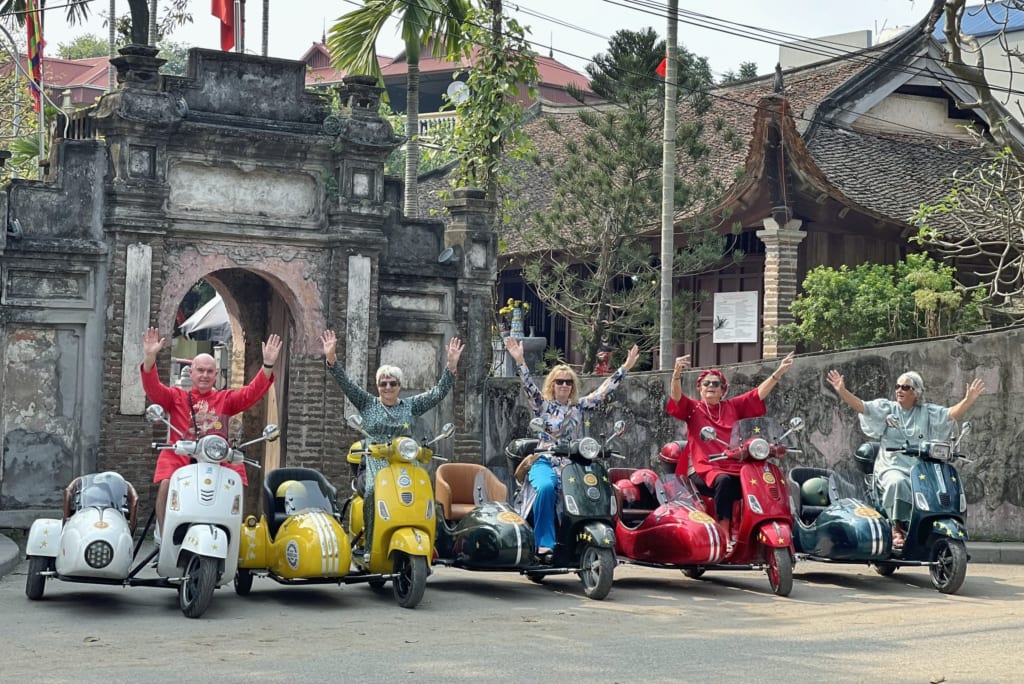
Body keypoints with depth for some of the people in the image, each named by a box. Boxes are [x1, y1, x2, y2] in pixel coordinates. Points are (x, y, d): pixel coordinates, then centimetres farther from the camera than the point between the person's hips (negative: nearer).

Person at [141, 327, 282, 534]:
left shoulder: (226, 399, 19)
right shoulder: (176, 397, 15)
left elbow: (253, 392, 6)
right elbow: (153, 389, -1)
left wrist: (268, 364, -9)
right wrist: (150, 358, -18)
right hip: (181, 457, -1)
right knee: (166, 484, -29)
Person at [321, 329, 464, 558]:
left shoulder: (410, 406, 18)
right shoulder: (367, 404, 15)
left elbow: (439, 392, 10)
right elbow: (345, 384, 5)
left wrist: (452, 363, -1)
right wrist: (331, 358, -9)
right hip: (373, 465, -1)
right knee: (373, 492, -34)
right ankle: (369, 546, -28)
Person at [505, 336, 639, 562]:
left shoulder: (579, 406, 15)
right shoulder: (542, 404, 9)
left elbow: (603, 390, 12)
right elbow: (529, 385, -6)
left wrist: (625, 367, 6)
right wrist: (519, 361, -21)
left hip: (572, 464, 3)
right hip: (544, 462, -3)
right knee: (546, 487, -35)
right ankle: (544, 544, -33)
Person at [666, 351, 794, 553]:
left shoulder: (733, 407, 20)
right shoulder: (693, 408, 11)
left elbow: (758, 394, 17)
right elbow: (676, 397, -7)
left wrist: (779, 372, 8)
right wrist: (677, 374, -27)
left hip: (733, 466, 4)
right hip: (704, 468, -4)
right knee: (723, 481, -37)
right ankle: (725, 538, -37)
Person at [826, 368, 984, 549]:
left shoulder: (928, 413, 16)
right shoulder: (886, 409, 12)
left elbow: (952, 413, 3)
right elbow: (862, 407, -1)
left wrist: (969, 399, -14)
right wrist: (842, 391, -16)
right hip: (892, 468, -1)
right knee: (897, 483, -36)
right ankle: (897, 528, -31)